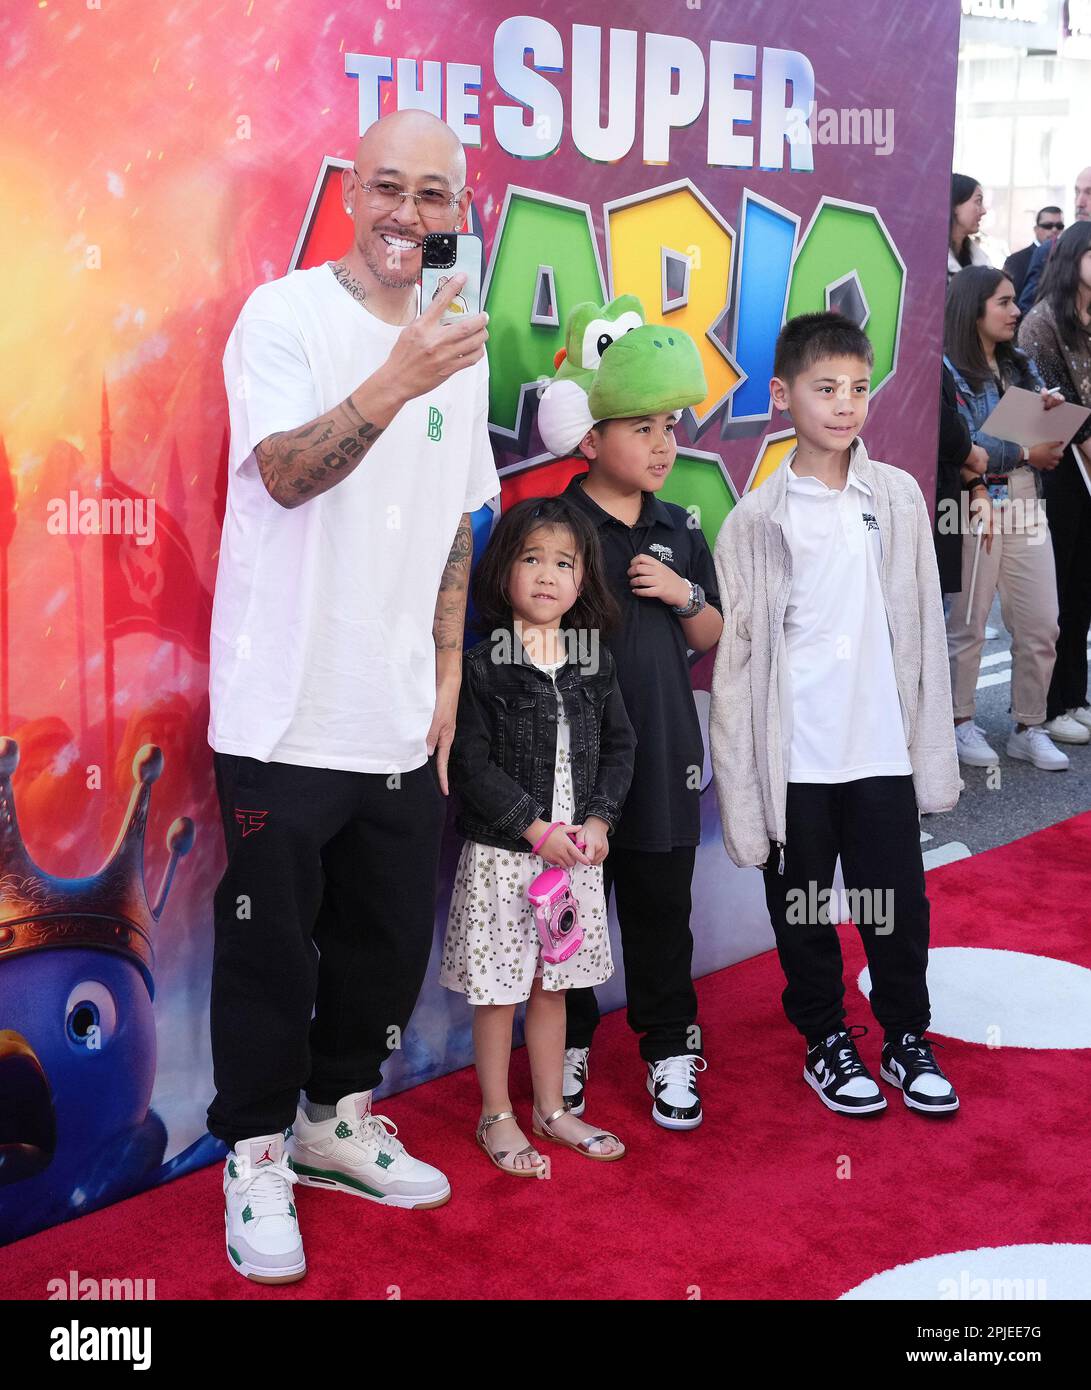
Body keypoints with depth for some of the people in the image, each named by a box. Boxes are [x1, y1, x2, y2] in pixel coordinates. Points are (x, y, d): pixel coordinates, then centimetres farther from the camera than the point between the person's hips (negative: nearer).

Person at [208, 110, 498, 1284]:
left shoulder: (460, 344, 10)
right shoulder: (284, 316, -9)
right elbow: (285, 473, -24)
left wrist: (448, 672, 10)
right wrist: (393, 386, -40)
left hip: (402, 721, 6)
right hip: (286, 717, -6)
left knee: (390, 938, 15)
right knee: (273, 951, 4)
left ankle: (338, 1121, 36)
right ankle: (256, 1156, 24)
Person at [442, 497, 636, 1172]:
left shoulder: (594, 664, 6)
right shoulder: (483, 665, -10)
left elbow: (619, 745, 9)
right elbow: (472, 762, -13)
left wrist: (598, 821, -5)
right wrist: (536, 829, -16)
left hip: (576, 849, 5)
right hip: (503, 853, -4)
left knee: (552, 985, 16)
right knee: (498, 989, 5)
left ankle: (552, 1108, 29)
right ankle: (497, 1117, 20)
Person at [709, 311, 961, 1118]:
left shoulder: (899, 497, 2)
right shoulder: (755, 521, -4)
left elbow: (924, 629, 6)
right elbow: (735, 657, -3)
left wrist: (934, 750, 4)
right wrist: (742, 789, -6)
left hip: (885, 749, 2)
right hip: (795, 760, -1)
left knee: (899, 904, 11)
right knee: (803, 911, 13)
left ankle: (908, 1038, 32)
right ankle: (828, 1042, 32)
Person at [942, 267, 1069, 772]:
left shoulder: (1021, 366, 17)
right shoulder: (948, 370, -5)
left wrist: (1054, 411, -6)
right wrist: (1026, 454, -10)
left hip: (1027, 510, 7)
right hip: (976, 509, -6)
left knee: (1041, 625, 6)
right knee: (967, 625, 1)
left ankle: (1029, 728, 17)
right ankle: (960, 723, 15)